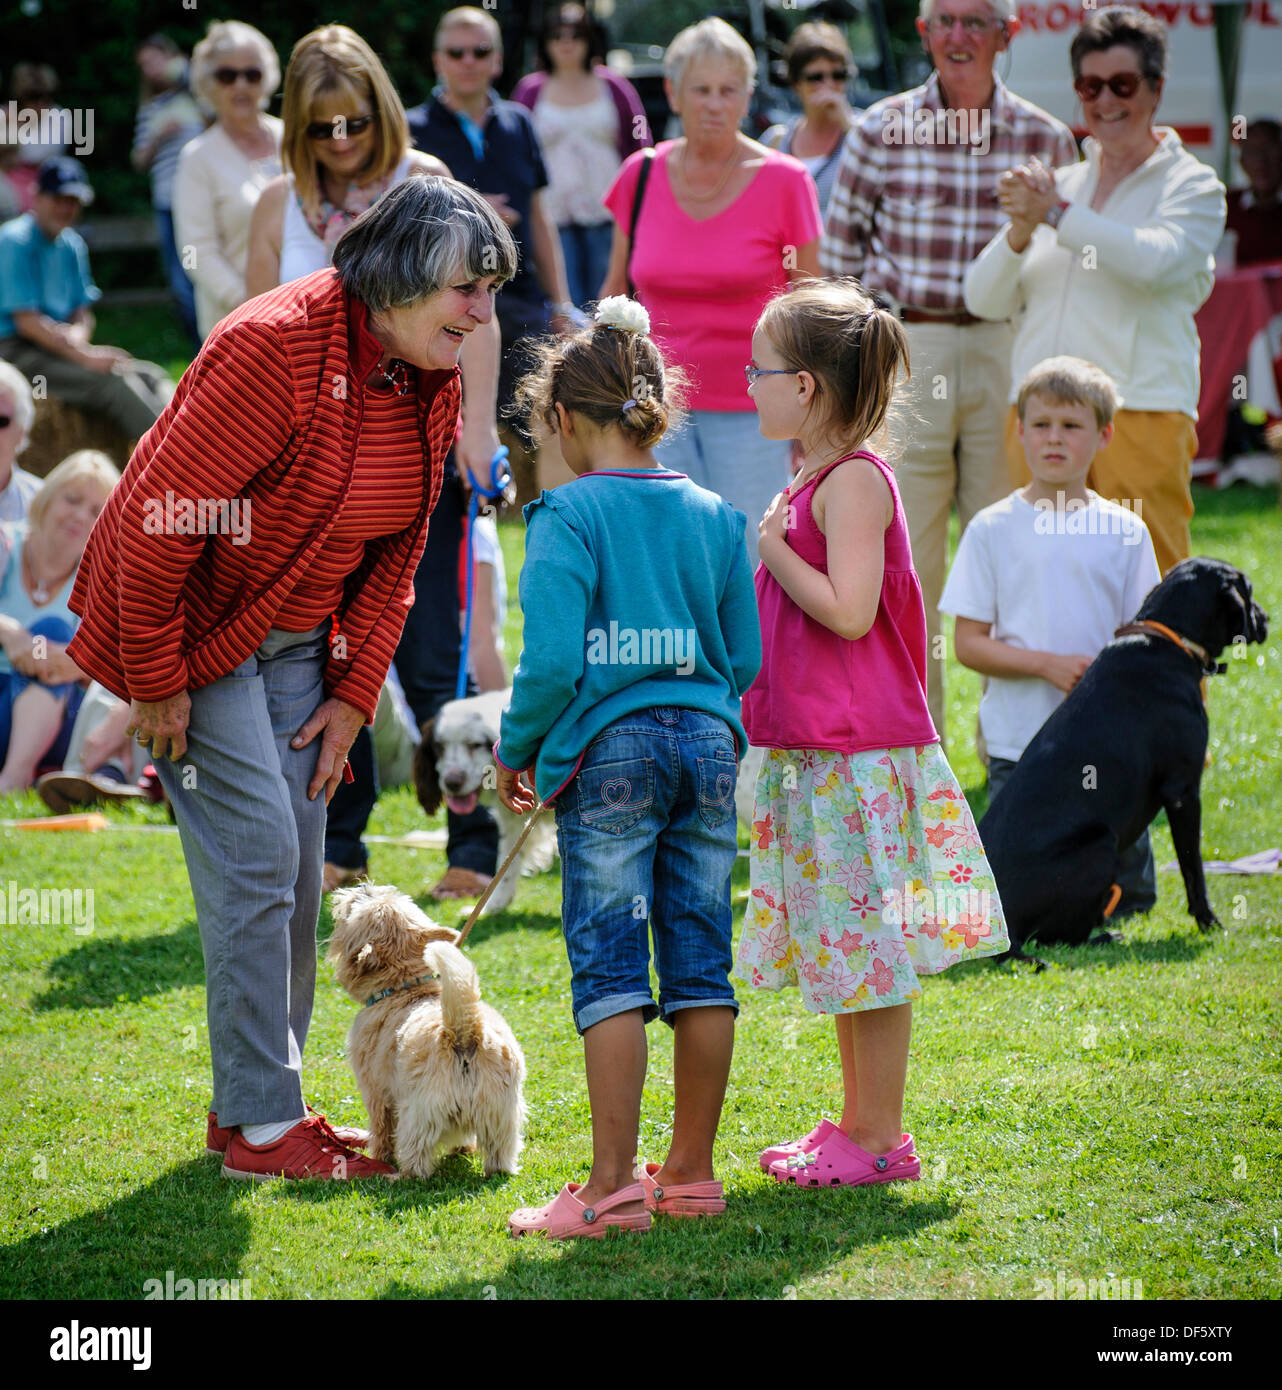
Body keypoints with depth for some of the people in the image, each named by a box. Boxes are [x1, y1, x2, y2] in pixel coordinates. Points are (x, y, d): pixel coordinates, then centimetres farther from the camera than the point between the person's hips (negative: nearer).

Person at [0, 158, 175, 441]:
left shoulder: (72, 245, 16)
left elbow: (83, 314, 18)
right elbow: (27, 322, -18)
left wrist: (76, 336, -7)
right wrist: (84, 355, -21)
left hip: (61, 346, 9)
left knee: (153, 376, -8)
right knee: (115, 383, -27)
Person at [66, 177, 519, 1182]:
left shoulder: (433, 388, -1)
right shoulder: (274, 348, -26)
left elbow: (394, 554, 9)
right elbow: (158, 520, -25)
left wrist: (355, 691, 2)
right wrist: (155, 683, -20)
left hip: (299, 640, 8)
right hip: (196, 630, -8)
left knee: (298, 868, 7)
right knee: (257, 849, -12)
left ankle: (254, 1102, 18)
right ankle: (261, 1125, -6)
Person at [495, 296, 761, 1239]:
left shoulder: (568, 517, -6)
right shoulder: (716, 517, 10)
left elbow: (552, 661, -13)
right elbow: (745, 659, 10)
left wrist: (515, 749, 2)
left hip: (610, 747, -5)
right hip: (708, 741, 5)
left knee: (611, 967, -3)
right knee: (701, 962, 9)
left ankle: (614, 1186, -6)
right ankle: (691, 1171, 15)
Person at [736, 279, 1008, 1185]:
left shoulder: (853, 480, -15)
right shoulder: (819, 482, 14)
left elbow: (849, 610, -23)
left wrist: (772, 549, -14)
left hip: (859, 753, -10)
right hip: (817, 749, 10)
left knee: (868, 949, -4)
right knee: (845, 950, 15)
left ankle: (878, 1139, 2)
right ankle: (859, 1126, 22)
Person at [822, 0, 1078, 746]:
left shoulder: (1045, 138, 4)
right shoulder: (882, 130, 1)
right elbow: (839, 252, 6)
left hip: (1007, 354, 1)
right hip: (903, 349, -1)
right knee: (905, 554, 1)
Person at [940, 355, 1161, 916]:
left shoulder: (1125, 532, 5)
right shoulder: (992, 529, 1)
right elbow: (968, 643, -2)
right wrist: (1047, 664, -15)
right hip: (1018, 742, -1)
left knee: (1128, 892, -2)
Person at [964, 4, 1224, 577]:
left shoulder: (1191, 186, 5)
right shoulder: (1058, 184, 19)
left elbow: (1156, 258, -16)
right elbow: (984, 299, 12)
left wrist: (1058, 215, -12)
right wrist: (1019, 232, -7)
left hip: (1140, 415, -5)